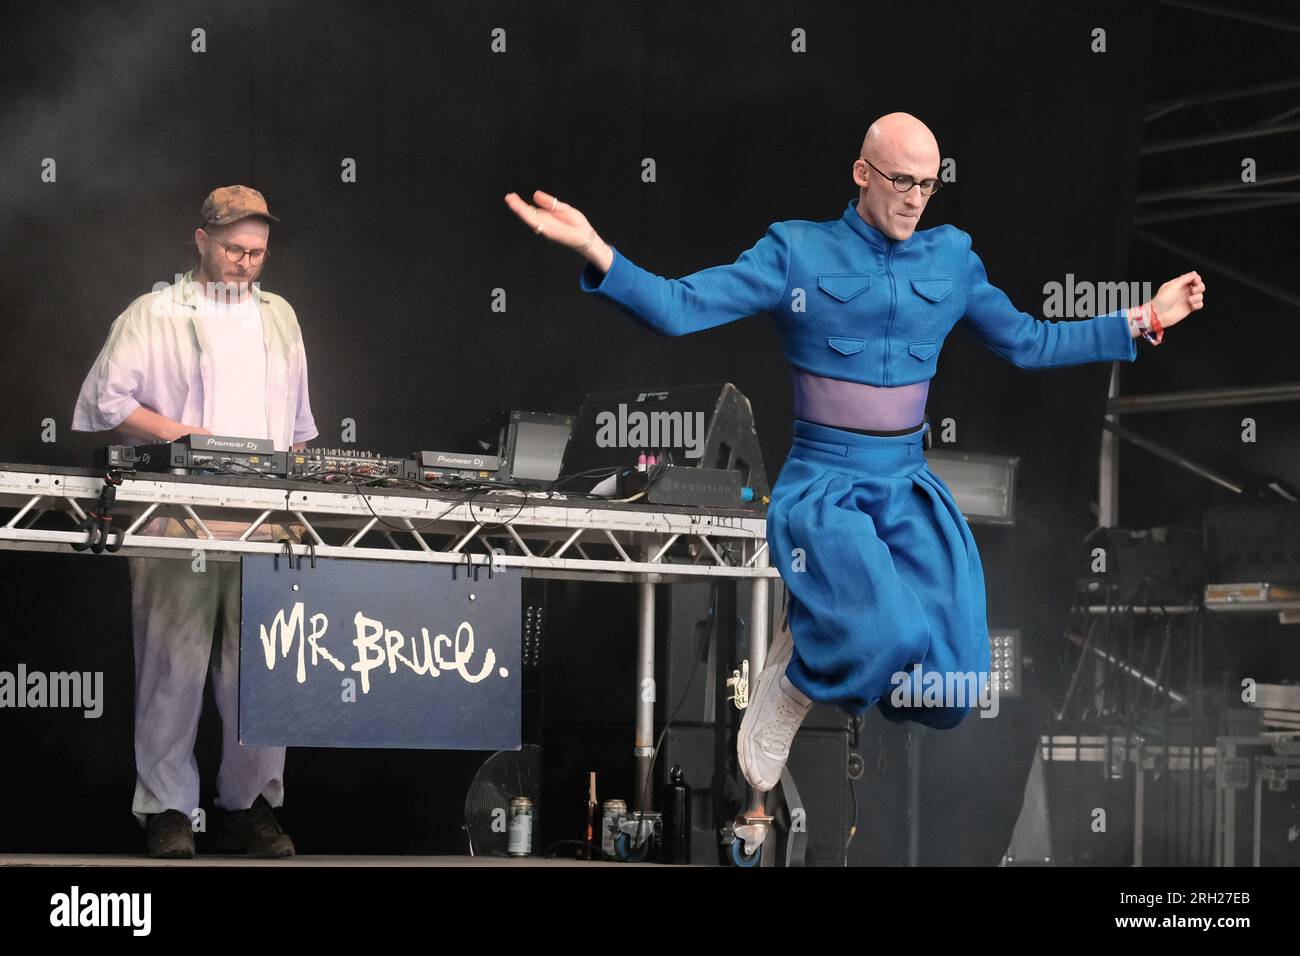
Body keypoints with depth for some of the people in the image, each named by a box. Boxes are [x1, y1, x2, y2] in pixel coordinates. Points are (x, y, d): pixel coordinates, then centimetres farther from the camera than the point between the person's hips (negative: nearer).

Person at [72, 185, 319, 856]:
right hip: (179, 519, -4)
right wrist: (177, 433, -15)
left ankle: (249, 805, 9)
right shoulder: (154, 314, 3)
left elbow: (299, 423, 26)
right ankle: (167, 810, 0)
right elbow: (105, 402, -4)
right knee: (174, 663, -6)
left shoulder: (278, 316, 20)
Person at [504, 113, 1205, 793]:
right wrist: (594, 252, -27)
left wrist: (1143, 320, 22)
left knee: (950, 696, -15)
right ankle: (797, 675, 2)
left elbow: (1029, 343, 24)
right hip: (822, 488, -4)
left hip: (910, 490, 4)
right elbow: (679, 310, -10)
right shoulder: (798, 252, -1)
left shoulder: (950, 258, 11)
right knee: (892, 641, -33)